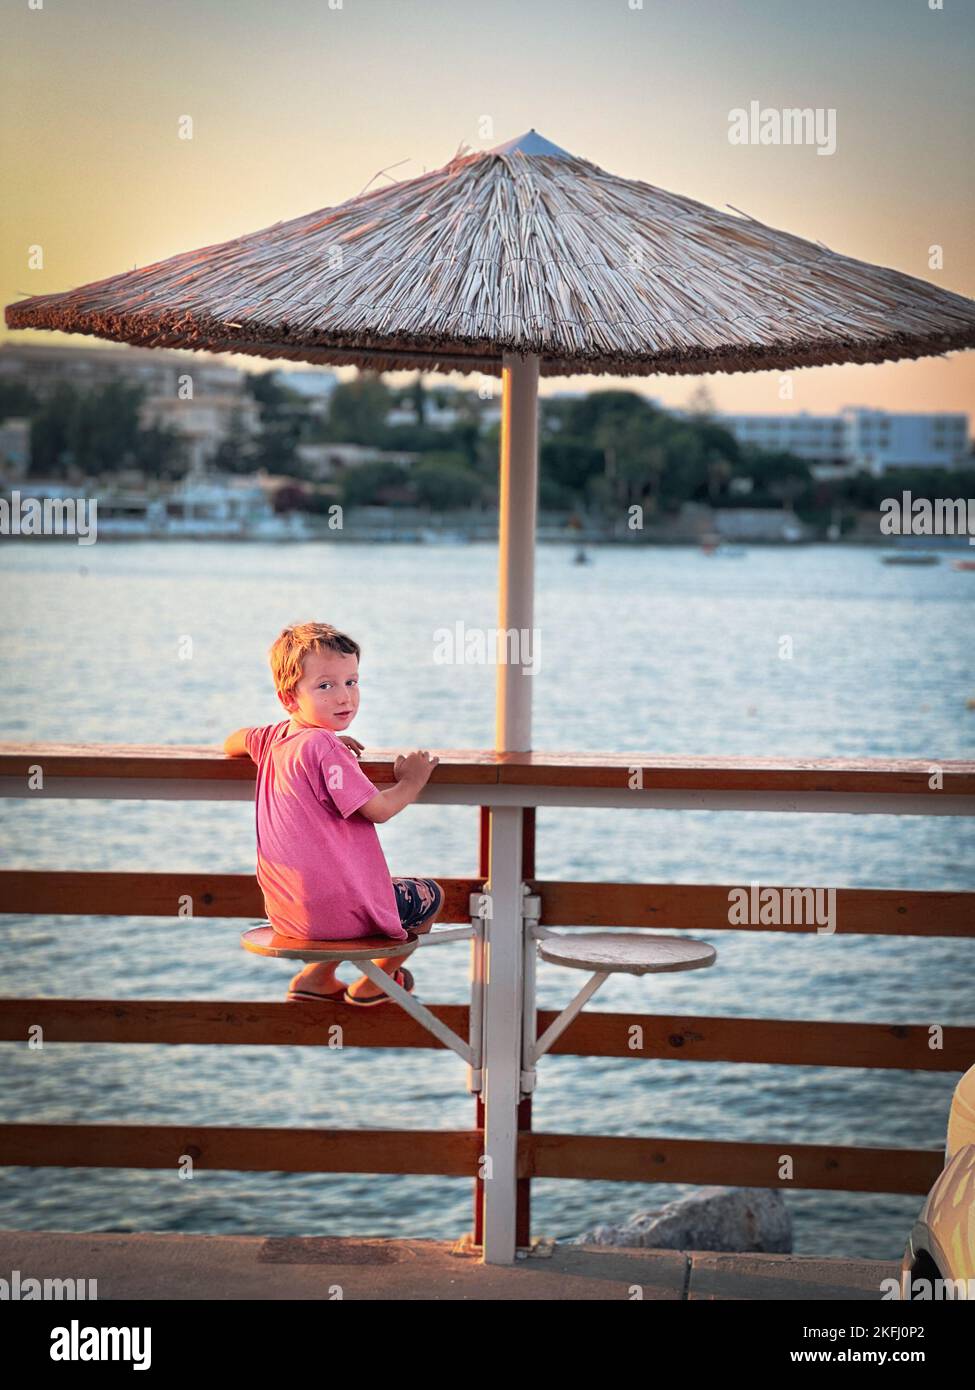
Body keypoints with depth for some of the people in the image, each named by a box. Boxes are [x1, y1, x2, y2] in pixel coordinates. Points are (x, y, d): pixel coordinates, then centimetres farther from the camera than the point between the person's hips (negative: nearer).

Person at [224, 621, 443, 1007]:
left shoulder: (274, 737, 5)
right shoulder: (324, 748, -20)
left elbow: (232, 742, 28)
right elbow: (378, 810, -20)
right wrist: (411, 782, 2)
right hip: (336, 909, -8)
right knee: (430, 895, 16)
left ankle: (316, 977, 35)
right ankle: (372, 985, 27)